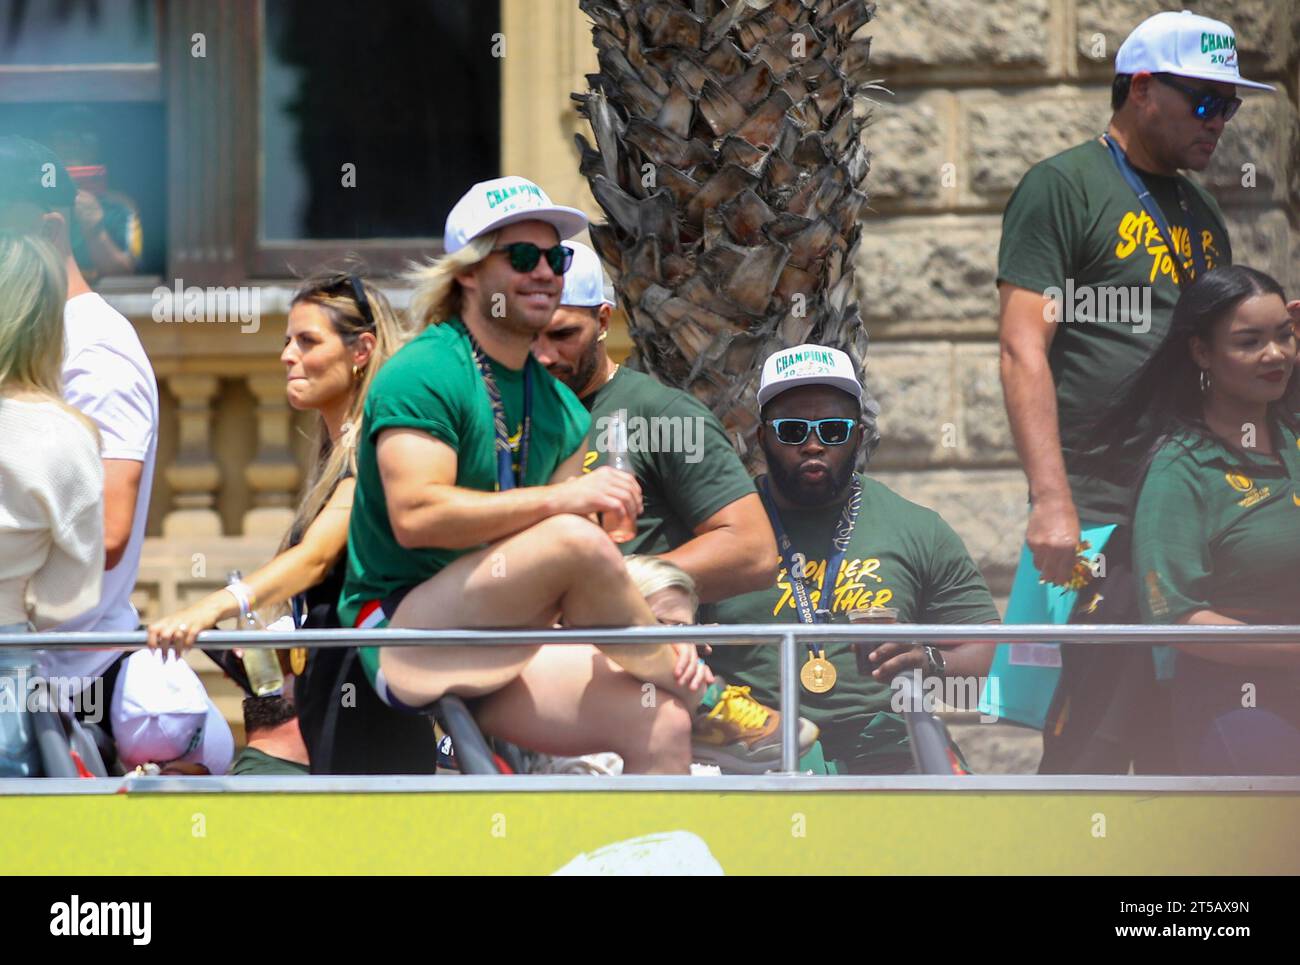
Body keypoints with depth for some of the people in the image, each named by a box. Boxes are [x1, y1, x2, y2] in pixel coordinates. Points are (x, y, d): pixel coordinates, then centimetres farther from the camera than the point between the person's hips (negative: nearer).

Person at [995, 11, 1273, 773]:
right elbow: (1024, 351, -10)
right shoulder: (1063, 187, -2)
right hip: (1098, 520, -7)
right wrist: (1052, 502, -19)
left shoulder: (1201, 215, 20)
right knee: (1087, 743, -11)